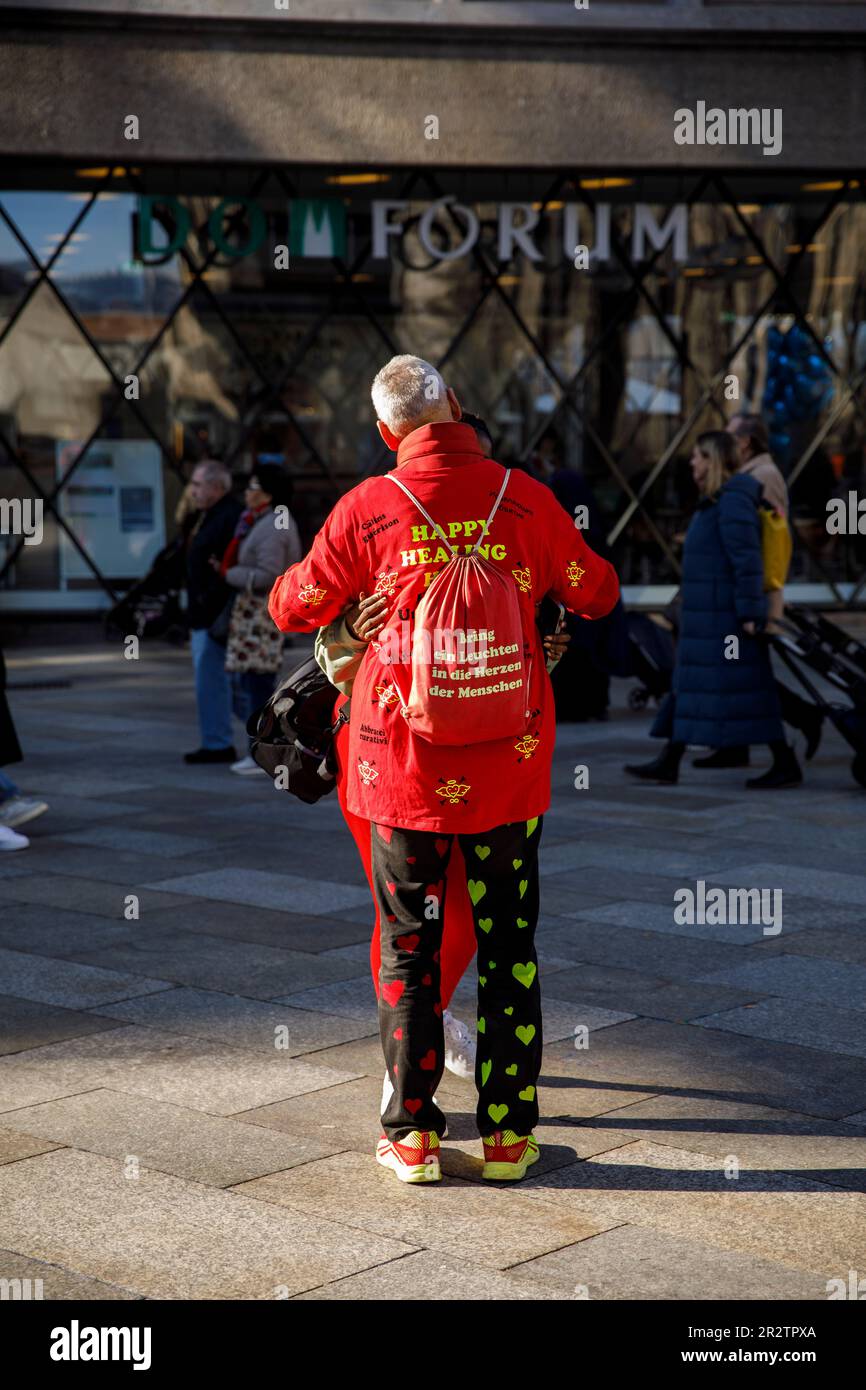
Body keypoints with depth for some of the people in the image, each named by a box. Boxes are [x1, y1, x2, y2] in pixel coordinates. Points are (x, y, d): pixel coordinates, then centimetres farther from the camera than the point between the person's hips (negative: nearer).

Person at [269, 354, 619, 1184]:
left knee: (409, 950, 10)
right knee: (509, 948, 12)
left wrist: (293, 579, 26)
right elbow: (596, 595, 10)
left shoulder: (367, 509, -7)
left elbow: (294, 609, 4)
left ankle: (413, 1136, 15)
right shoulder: (526, 500, -4)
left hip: (402, 766, -1)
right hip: (510, 770, 1)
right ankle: (507, 1132, 16)